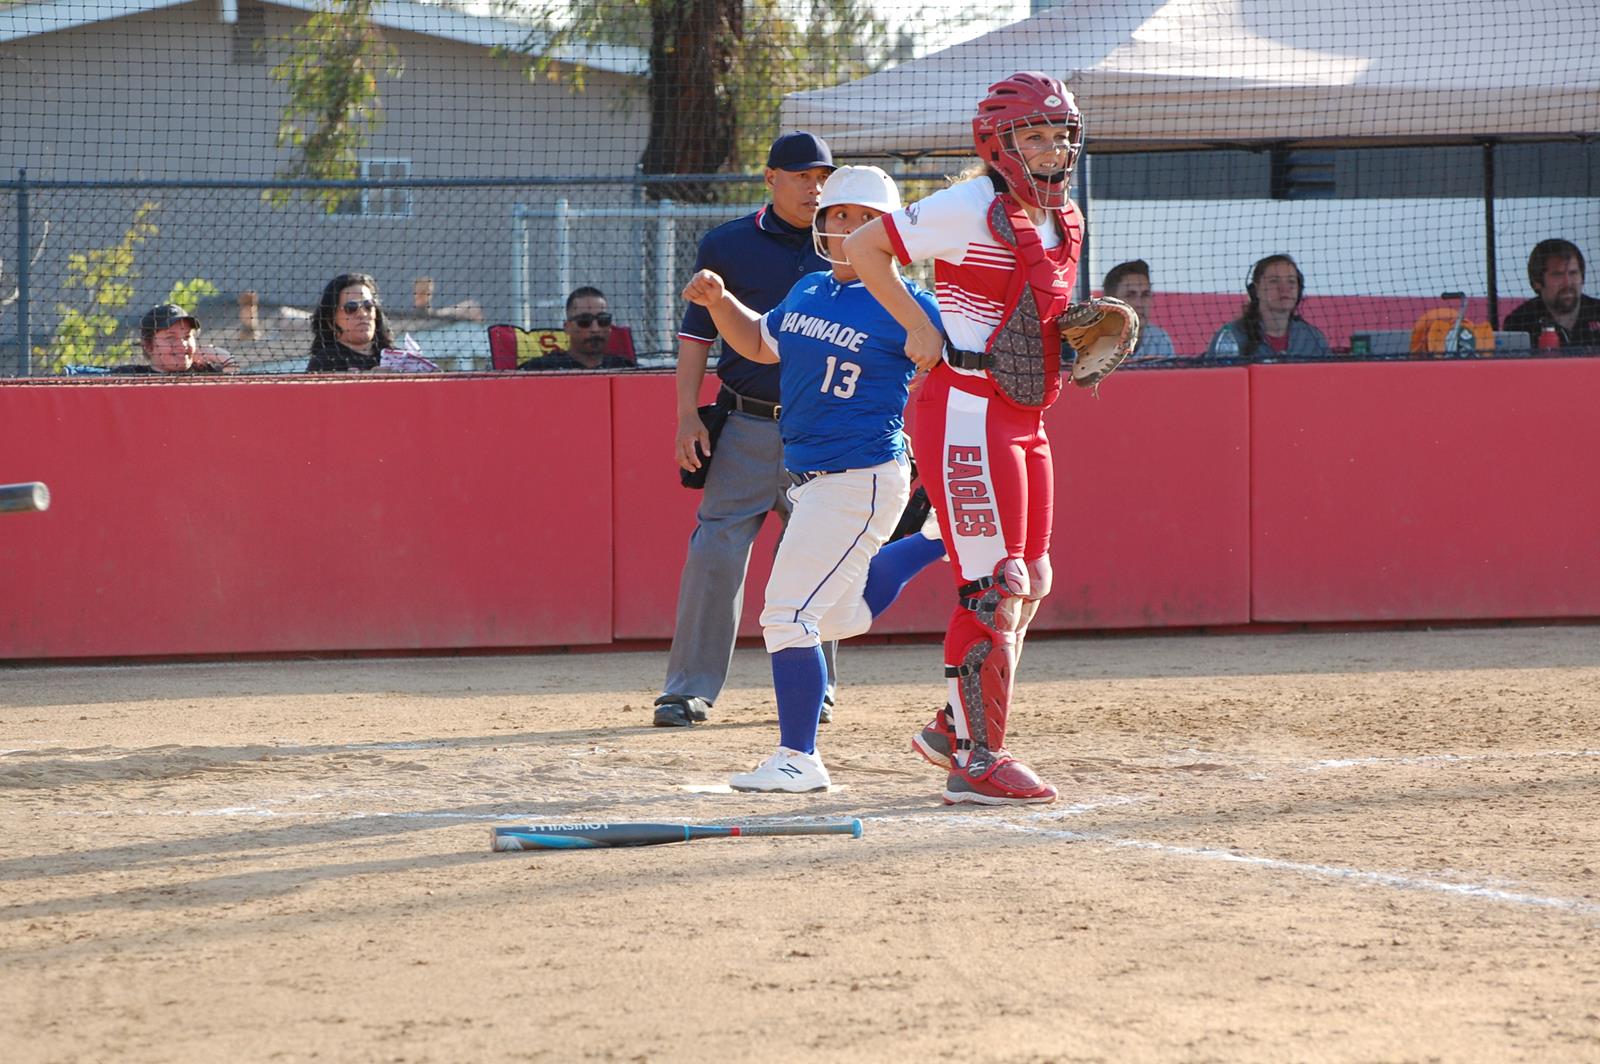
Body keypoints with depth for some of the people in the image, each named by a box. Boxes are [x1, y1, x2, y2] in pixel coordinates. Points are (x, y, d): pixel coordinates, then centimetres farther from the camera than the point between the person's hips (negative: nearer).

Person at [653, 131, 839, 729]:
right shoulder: (727, 246, 3)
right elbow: (697, 333, 5)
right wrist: (688, 416, -5)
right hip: (748, 427, -2)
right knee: (716, 554, -8)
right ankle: (690, 689, -4)